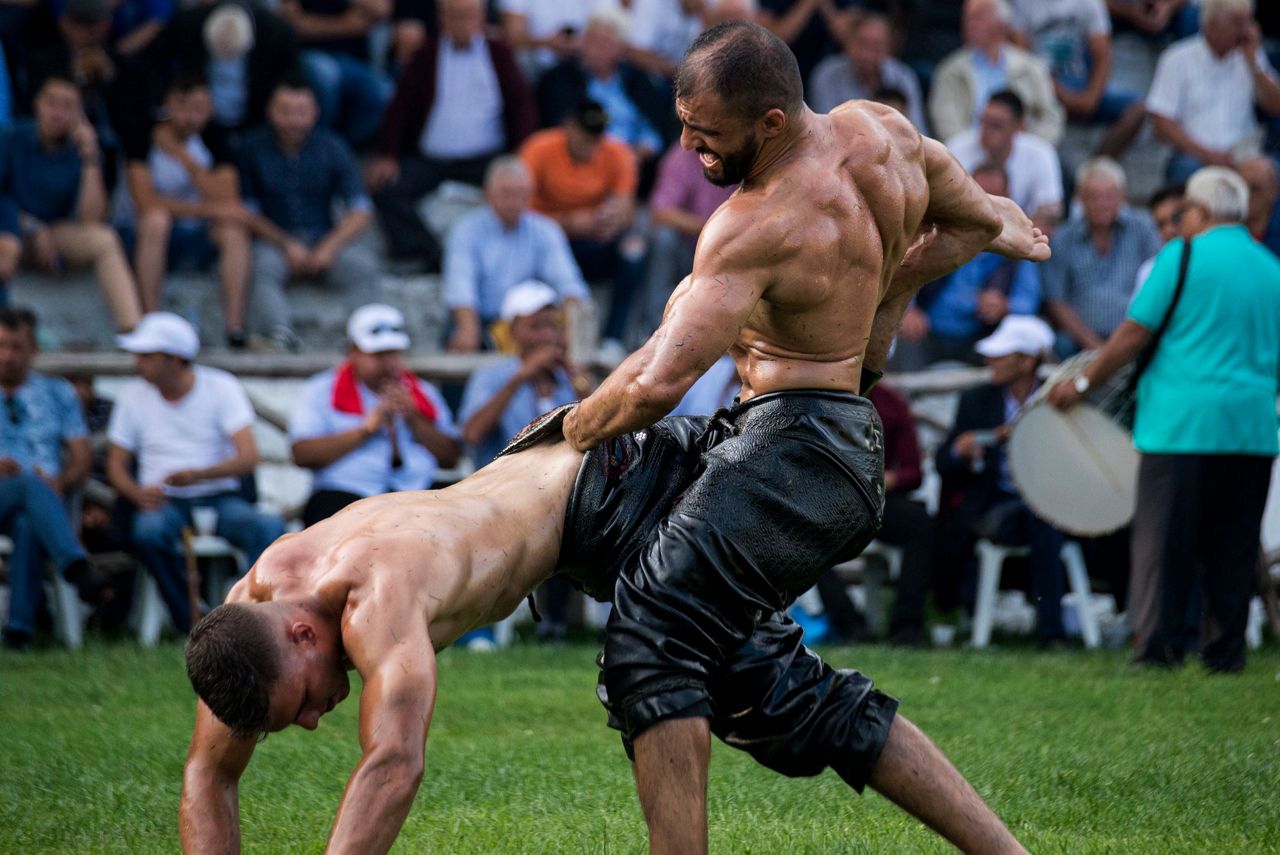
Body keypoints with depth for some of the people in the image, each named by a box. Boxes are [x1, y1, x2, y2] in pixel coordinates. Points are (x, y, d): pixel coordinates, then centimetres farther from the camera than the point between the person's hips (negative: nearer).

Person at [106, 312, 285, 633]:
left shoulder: (221, 388, 0)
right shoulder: (135, 396, 8)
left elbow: (248, 458, -11)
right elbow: (116, 465, 11)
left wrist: (199, 474, -29)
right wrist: (139, 494, -13)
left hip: (220, 498, -1)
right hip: (165, 501, 1)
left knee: (270, 528, -33)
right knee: (148, 530, -37)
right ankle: (193, 627, -26)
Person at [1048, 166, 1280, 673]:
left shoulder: (1183, 256, -4)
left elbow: (1136, 332, -5)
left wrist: (1083, 383, 3)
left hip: (1183, 422, -5)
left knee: (1164, 541, 0)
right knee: (1232, 547, 9)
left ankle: (1157, 647, -3)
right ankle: (1225, 653, 8)